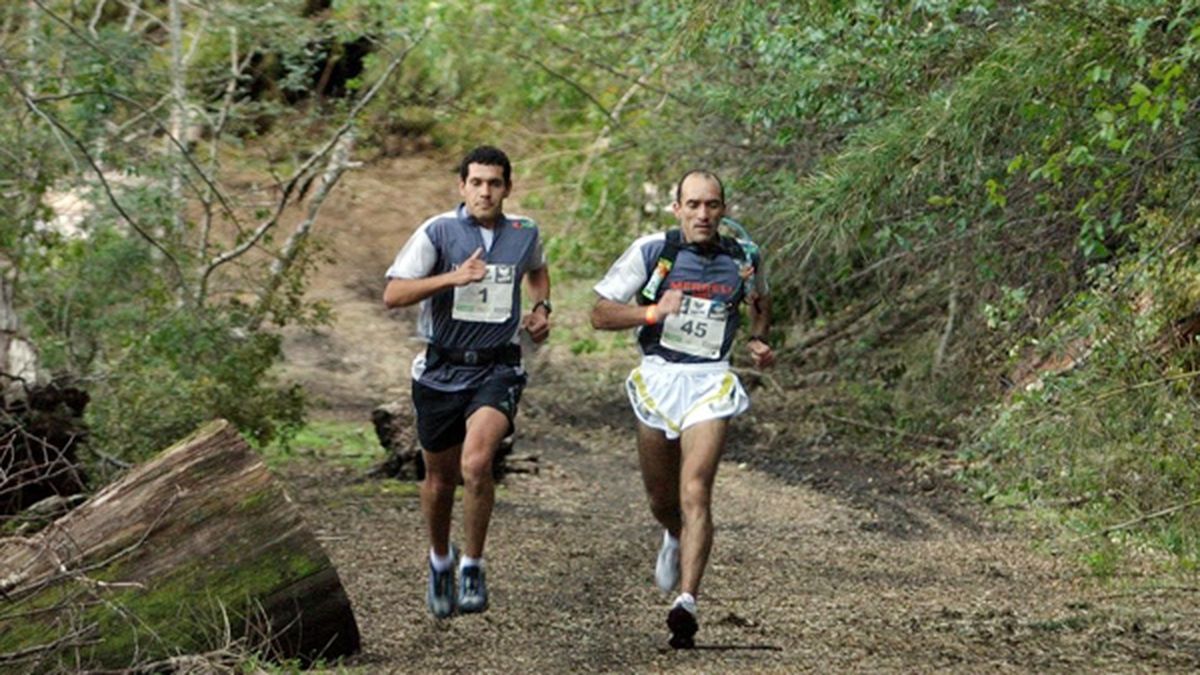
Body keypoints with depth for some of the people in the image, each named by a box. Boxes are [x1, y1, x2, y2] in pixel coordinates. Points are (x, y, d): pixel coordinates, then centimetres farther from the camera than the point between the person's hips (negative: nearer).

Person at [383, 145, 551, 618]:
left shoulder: (524, 233, 5)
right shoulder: (438, 232, -7)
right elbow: (393, 295, -15)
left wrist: (541, 308, 10)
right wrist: (453, 278, -26)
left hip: (497, 370, 0)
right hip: (441, 371, 0)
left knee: (476, 463, -24)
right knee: (440, 479, 13)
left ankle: (473, 566, -8)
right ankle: (440, 558, 41)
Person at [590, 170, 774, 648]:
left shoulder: (743, 257, 1)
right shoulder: (651, 251, -6)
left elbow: (760, 302, 23)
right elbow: (600, 313, -6)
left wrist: (758, 340, 4)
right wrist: (653, 312, -21)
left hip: (710, 382, -1)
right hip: (657, 378, 1)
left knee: (695, 493, -18)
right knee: (661, 500, 16)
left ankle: (686, 603, -25)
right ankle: (676, 539, 52)